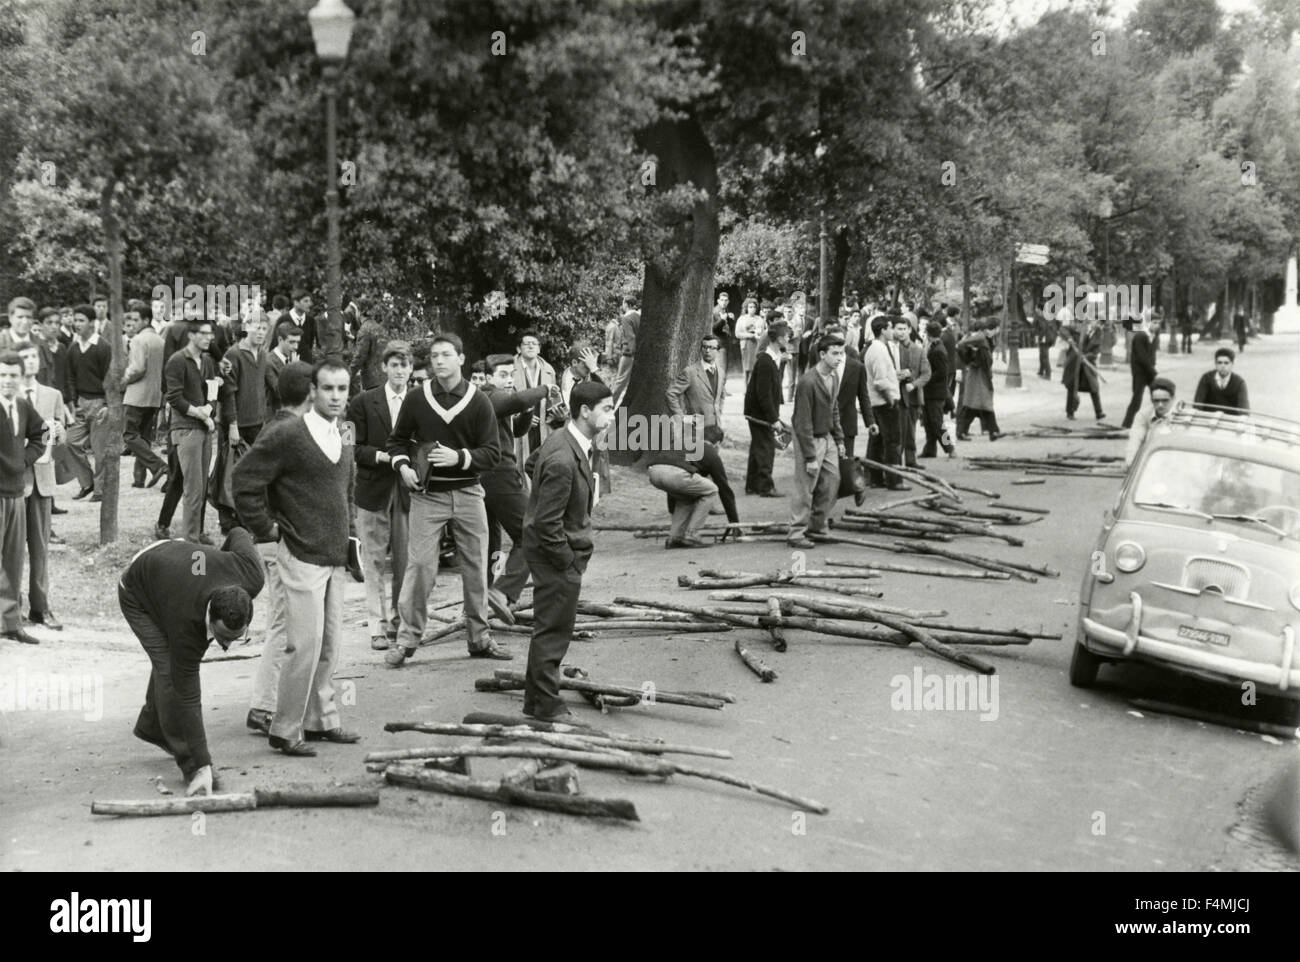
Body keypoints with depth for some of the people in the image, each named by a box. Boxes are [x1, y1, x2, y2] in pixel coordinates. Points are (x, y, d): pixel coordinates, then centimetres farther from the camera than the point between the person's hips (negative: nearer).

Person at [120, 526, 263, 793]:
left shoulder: (252, 577, -34)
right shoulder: (186, 624, -42)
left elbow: (238, 534, -12)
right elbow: (187, 696, -37)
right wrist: (202, 766, -36)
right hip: (137, 596, -6)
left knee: (171, 660, 19)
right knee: (170, 670, -18)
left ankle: (151, 726, 43)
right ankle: (190, 763, -9)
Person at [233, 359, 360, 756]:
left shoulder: (343, 441, 13)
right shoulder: (287, 436, -12)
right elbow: (245, 479, -12)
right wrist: (267, 528, -9)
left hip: (335, 559, 8)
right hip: (302, 558, -8)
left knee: (329, 645, 13)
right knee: (305, 645, -8)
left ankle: (322, 720, 25)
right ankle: (285, 731, 4)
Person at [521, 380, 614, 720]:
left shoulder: (565, 439, 4)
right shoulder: (563, 460, -28)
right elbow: (547, 523, -26)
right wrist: (569, 562, -16)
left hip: (557, 551, 11)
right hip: (558, 554, -11)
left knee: (549, 628, 20)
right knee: (553, 631, 1)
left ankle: (536, 699, 33)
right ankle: (547, 706, 13)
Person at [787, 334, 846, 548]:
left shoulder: (834, 378, 3)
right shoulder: (808, 382, -23)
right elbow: (803, 423, -22)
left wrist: (839, 439, 14)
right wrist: (810, 457, -22)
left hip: (827, 436, 8)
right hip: (809, 439, -8)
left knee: (832, 481, 10)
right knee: (805, 488, -4)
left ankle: (816, 525, 25)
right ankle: (796, 534, 6)